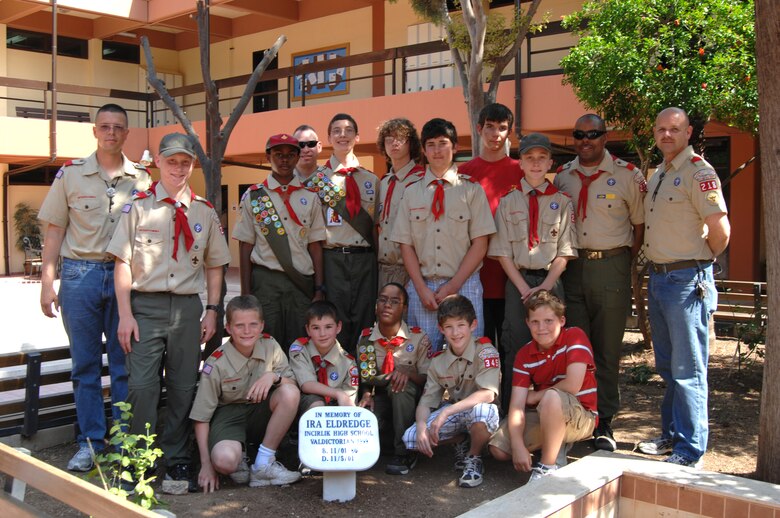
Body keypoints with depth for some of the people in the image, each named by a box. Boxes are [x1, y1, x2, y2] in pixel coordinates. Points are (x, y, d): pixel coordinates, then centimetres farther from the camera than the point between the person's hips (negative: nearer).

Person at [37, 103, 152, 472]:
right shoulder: (70, 174, 3)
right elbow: (55, 232, 4)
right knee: (85, 364, 7)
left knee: (126, 363, 5)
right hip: (80, 273, 0)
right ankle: (90, 443, 17)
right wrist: (47, 282, -1)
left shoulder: (142, 178, 5)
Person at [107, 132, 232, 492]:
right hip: (145, 304, -2)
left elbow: (215, 266, 14)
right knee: (142, 385, -6)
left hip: (188, 306, 3)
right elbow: (122, 262, -1)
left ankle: (177, 462, 19)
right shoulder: (139, 206, 1)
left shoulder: (205, 212, 10)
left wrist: (212, 310, 5)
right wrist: (125, 314, -7)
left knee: (184, 387, 6)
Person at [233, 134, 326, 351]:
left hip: (302, 282, 2)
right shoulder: (253, 197, 5)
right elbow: (246, 246, 3)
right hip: (265, 281, -1)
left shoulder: (310, 197, 10)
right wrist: (246, 293, -2)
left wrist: (319, 290, 2)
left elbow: (315, 245, 8)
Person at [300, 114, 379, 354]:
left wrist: (377, 258, 8)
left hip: (365, 259, 3)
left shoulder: (371, 180, 13)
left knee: (364, 321, 5)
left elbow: (376, 224, 16)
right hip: (333, 259, -3)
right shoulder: (319, 179, 4)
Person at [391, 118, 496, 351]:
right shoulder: (411, 192, 10)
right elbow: (406, 244, 6)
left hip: (464, 285, -1)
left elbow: (480, 244, -1)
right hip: (422, 286, 2)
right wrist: (422, 289, -5)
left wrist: (453, 286, -8)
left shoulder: (472, 190, 4)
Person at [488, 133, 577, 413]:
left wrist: (545, 286, -11)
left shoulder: (562, 202, 6)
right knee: (515, 348, 0)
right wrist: (524, 288, -9)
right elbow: (503, 252, 1)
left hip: (550, 282, 0)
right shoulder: (508, 201, 5)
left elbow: (564, 252, 2)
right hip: (517, 282, 0)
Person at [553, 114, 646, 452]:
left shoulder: (627, 175, 0)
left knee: (607, 347, 3)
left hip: (611, 265, -3)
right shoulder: (562, 176, 11)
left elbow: (641, 224, 3)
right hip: (571, 267, 3)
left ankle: (604, 421, 12)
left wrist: (624, 260, -4)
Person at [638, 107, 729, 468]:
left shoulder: (698, 172, -12)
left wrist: (700, 261, -3)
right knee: (667, 367, 17)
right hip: (658, 278, 9)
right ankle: (671, 435, 29)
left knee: (688, 371, -3)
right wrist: (655, 268, 13)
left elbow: (721, 230, -18)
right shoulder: (657, 175, 16)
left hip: (687, 281, -9)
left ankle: (690, 451, 5)